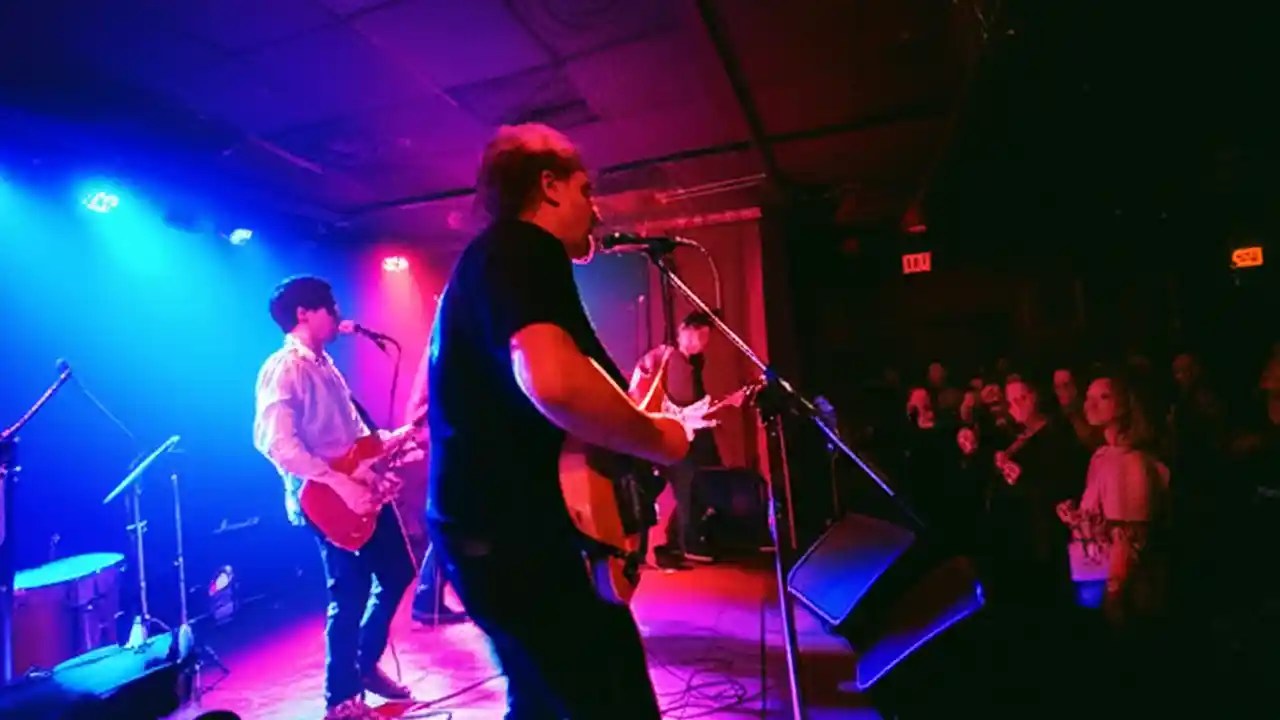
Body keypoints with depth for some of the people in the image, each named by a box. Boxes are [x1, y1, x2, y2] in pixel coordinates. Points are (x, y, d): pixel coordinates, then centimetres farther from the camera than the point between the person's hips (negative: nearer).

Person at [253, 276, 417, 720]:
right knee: (351, 594, 0)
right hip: (326, 499, -9)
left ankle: (366, 665, 34)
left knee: (397, 574, 16)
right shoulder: (284, 369, -15)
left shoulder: (324, 364, 15)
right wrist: (340, 484, -28)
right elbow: (276, 442, -26)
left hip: (364, 490, 9)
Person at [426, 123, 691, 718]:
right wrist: (659, 439, -16)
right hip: (517, 532, -11)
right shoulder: (526, 249, -13)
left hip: (481, 523, 11)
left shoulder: (485, 258, 19)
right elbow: (554, 382, -33)